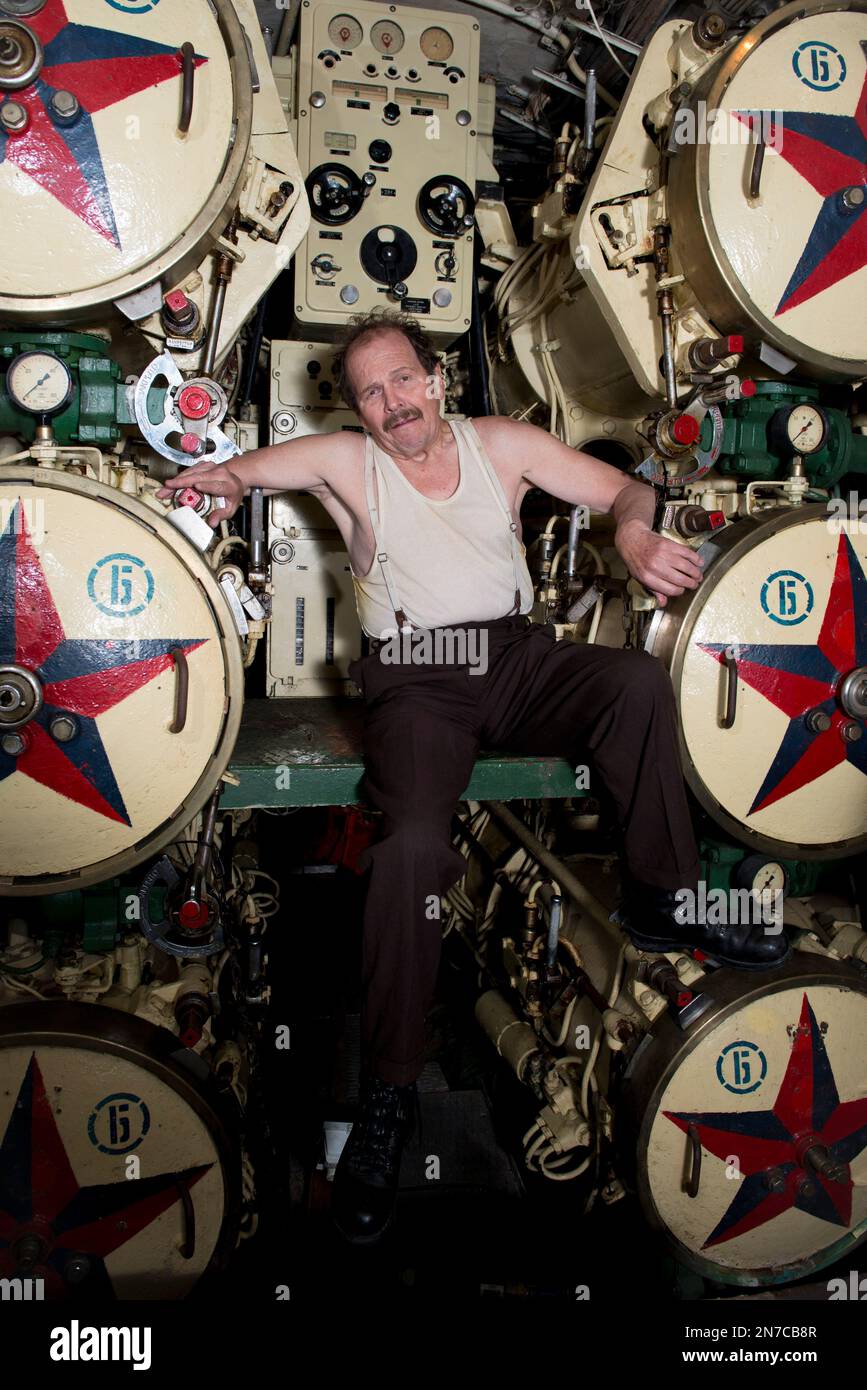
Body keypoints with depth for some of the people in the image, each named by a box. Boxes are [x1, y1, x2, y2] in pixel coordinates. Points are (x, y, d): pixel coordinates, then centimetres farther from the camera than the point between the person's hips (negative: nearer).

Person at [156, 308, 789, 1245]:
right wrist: (223, 478, -22)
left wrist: (633, 534, -16)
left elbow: (624, 490, 8)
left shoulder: (503, 445, 11)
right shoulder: (345, 464, 8)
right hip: (416, 682, -2)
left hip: (517, 660, 3)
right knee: (414, 843, -30)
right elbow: (238, 470, 4)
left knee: (639, 679, -27)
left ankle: (664, 900, -8)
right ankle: (388, 1094, -18)